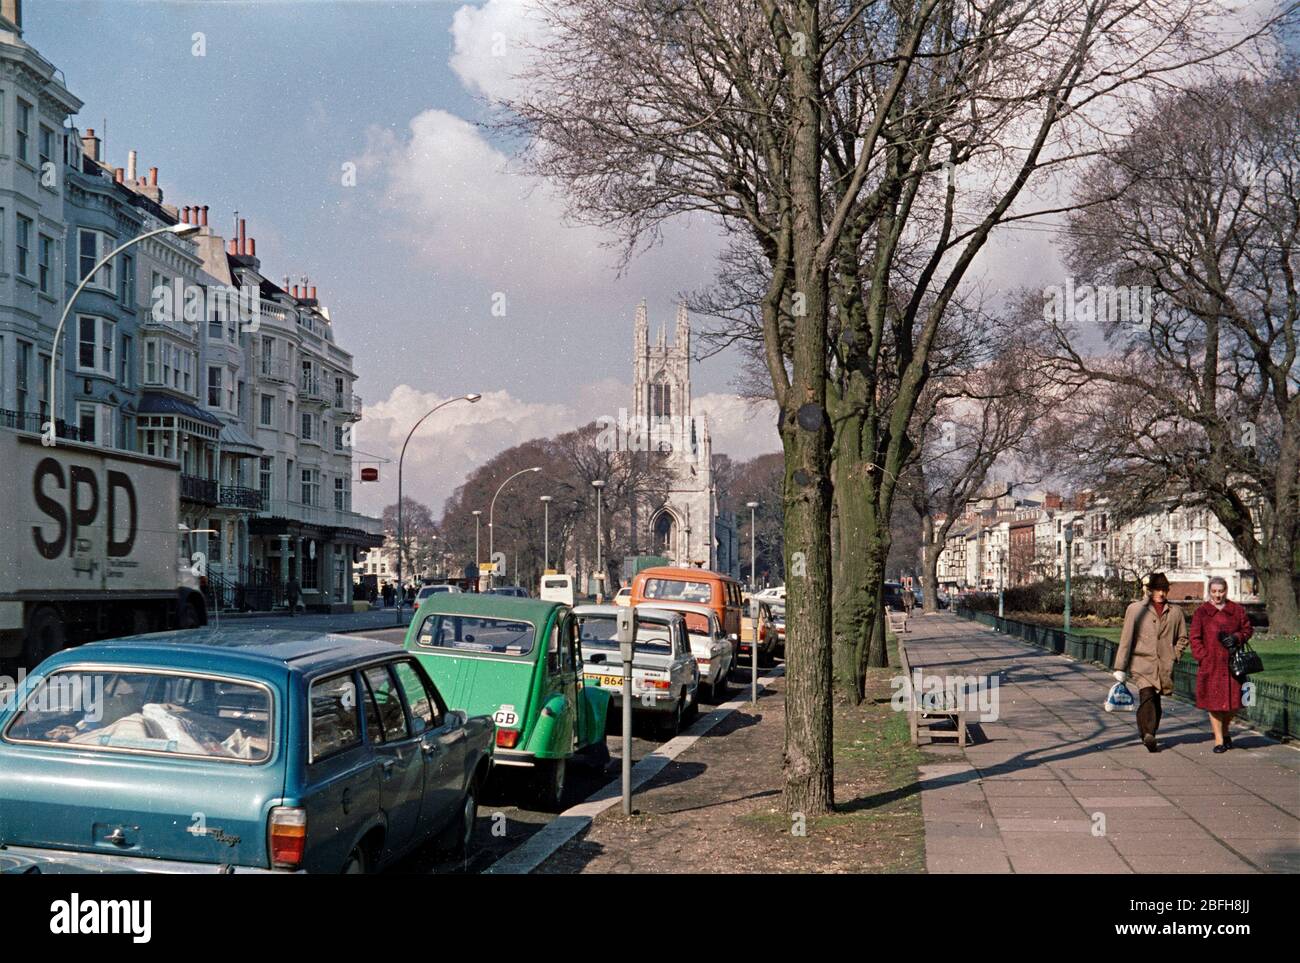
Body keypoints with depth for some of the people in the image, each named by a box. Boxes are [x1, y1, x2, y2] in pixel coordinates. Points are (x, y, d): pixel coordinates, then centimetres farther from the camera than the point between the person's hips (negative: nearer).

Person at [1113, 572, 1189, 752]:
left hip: (1164, 666, 3)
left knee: (1155, 701, 3)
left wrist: (1174, 655, 7)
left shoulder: (1175, 612, 10)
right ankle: (1148, 734, -30)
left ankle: (1148, 736, 15)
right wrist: (1120, 668, 2)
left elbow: (1182, 638, 23)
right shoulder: (1135, 609, 3)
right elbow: (1126, 639, 3)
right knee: (1147, 695, -21)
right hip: (1141, 662, -3)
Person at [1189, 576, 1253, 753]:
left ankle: (1225, 731, 31)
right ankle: (1218, 739, 8)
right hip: (1210, 664, -2)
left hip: (1232, 663, 2)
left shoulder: (1237, 610, 6)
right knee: (1214, 701, -1)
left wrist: (1237, 637, -5)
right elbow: (1195, 638, 2)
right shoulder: (1201, 611, 1)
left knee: (1233, 700, 4)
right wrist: (1203, 658, -9)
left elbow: (1248, 629, 16)